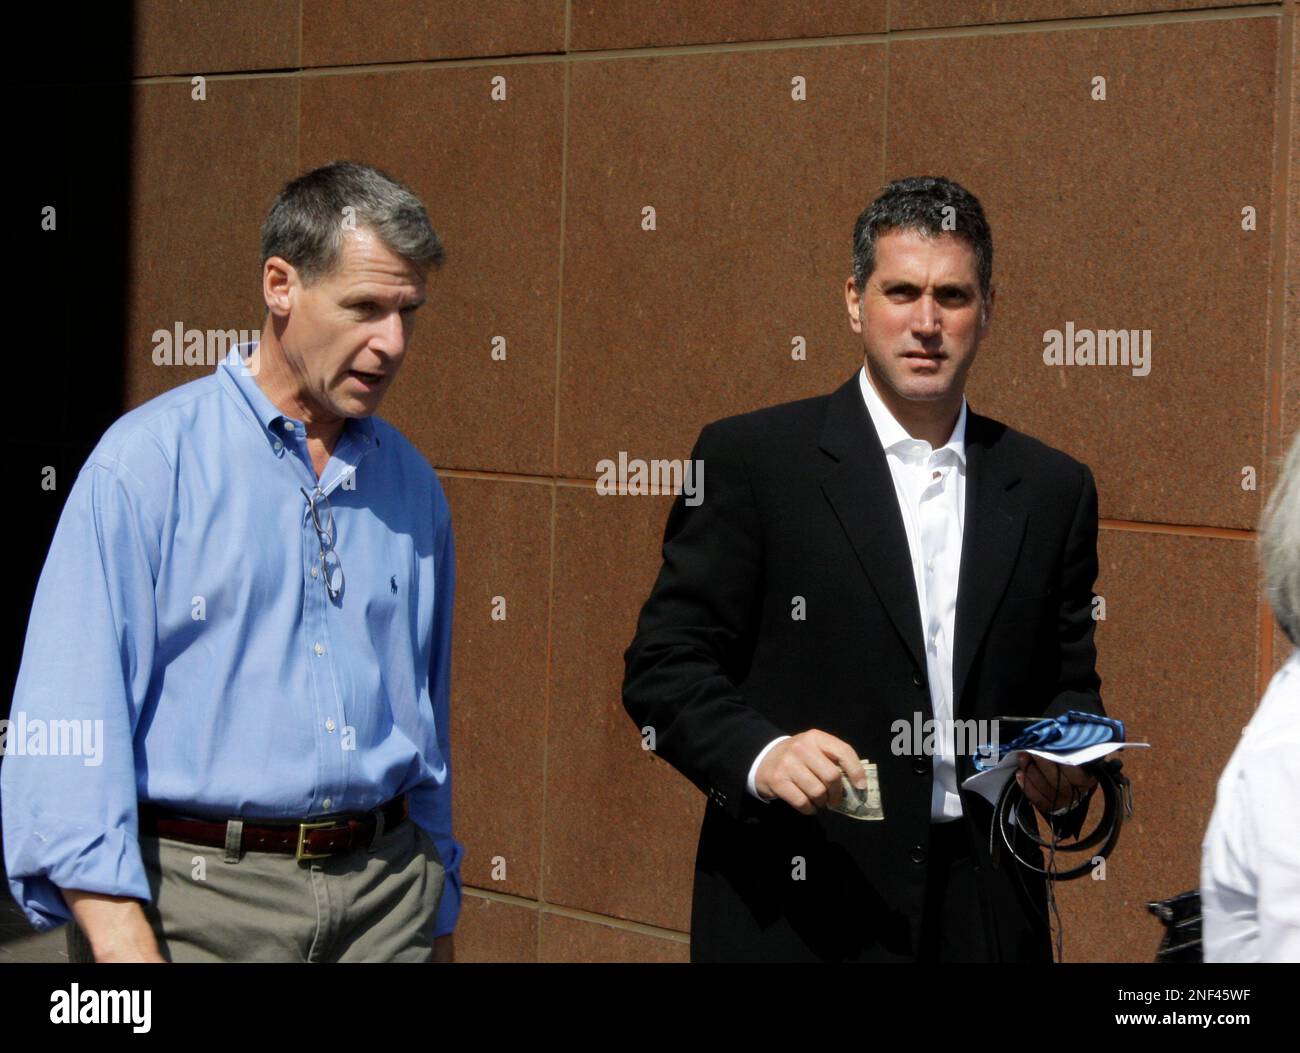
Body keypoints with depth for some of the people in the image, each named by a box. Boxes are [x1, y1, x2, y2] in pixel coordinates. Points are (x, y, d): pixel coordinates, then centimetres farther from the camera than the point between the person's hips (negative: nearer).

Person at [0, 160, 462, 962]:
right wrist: (122, 941, -18)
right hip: (198, 896, -4)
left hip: (386, 896, 4)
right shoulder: (145, 464, -5)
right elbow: (70, 715, -11)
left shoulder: (411, 487, 12)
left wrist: (439, 916, 20)